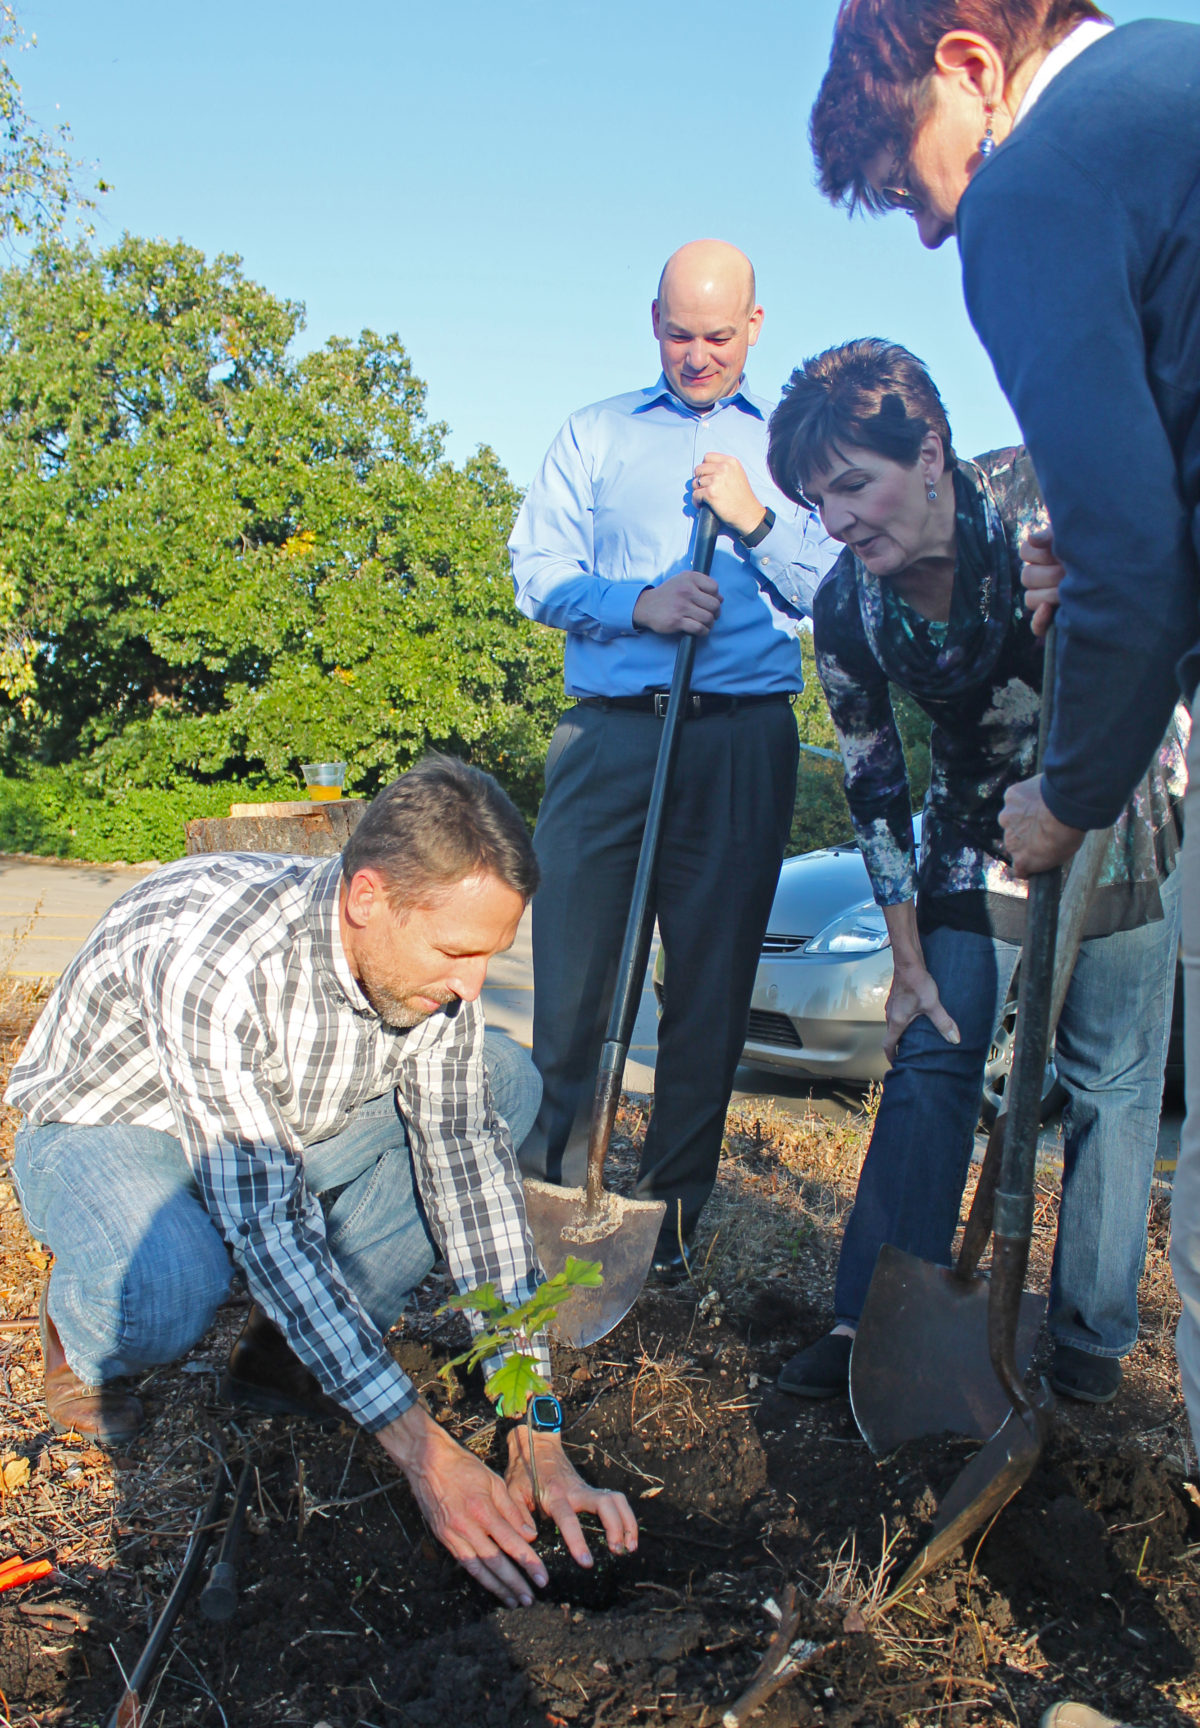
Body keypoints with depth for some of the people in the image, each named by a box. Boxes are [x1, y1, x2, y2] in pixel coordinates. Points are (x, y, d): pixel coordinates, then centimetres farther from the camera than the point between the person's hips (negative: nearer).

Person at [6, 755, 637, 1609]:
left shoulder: (427, 960, -20)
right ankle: (85, 1327, 1)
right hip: (107, 1129, -5)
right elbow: (265, 1221, -37)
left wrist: (538, 1439, -24)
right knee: (170, 1292, -39)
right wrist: (426, 1453, -37)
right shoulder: (212, 957, -39)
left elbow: (468, 1169, -19)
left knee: (504, 1085, -12)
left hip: (286, 1129, 6)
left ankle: (284, 1355, -2)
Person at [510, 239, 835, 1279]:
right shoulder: (593, 435, 18)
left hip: (744, 738, 0)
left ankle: (673, 1211, 13)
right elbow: (537, 571, 7)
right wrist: (639, 602, -9)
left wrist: (757, 519, -6)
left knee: (712, 980, 1)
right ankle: (555, 1185, 13)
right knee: (572, 970, -2)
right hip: (609, 732, 1)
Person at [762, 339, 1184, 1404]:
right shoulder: (846, 611, -11)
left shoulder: (1048, 501, -23)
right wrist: (909, 964, -3)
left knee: (1113, 1080, 3)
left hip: (1120, 821, -2)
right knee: (929, 1061, -1)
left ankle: (1093, 1334, 20)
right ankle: (876, 1321, 9)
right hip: (981, 840, 3)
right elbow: (876, 788, -5)